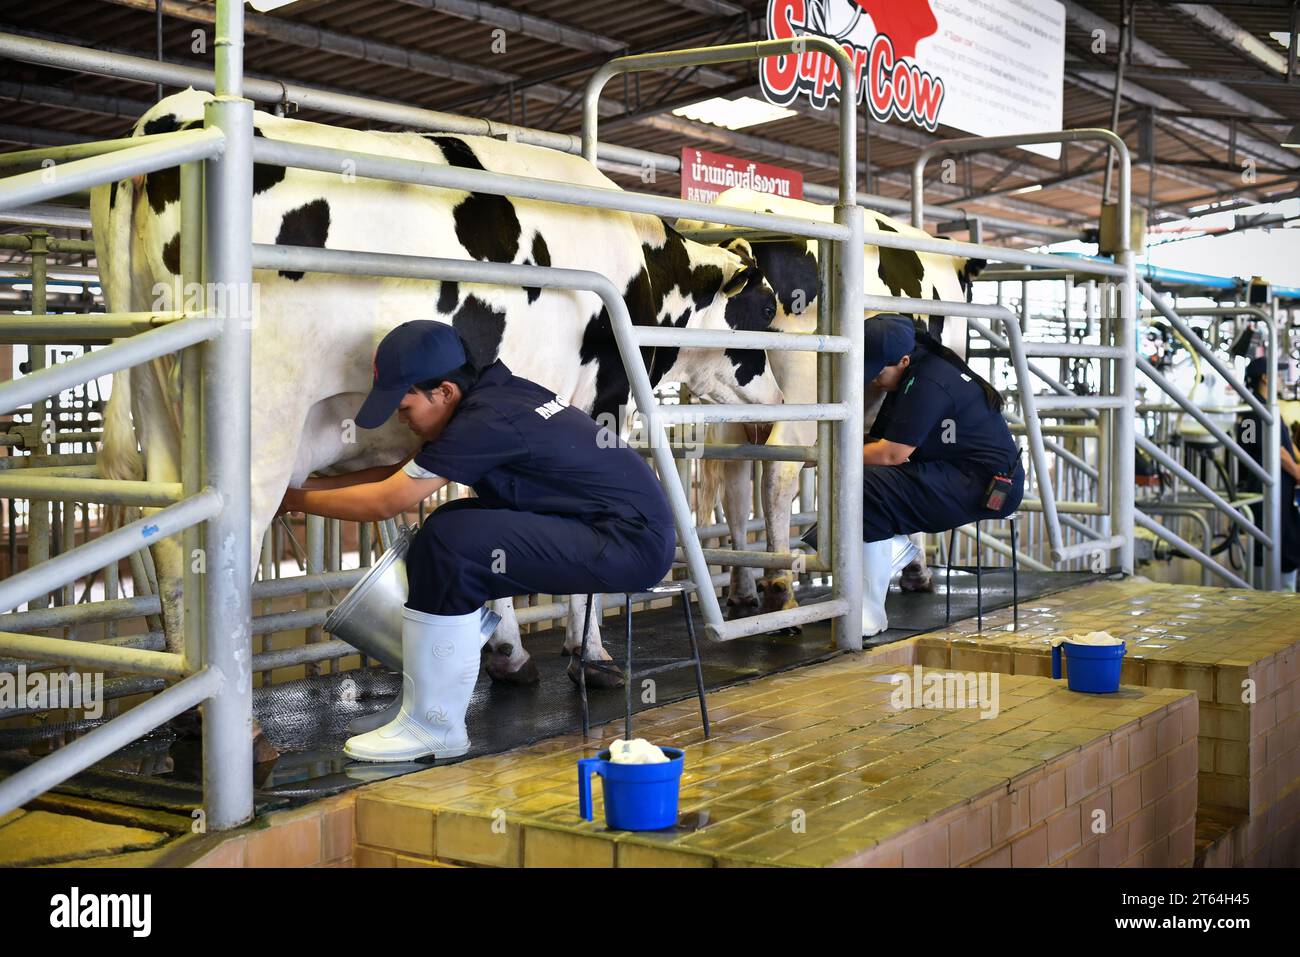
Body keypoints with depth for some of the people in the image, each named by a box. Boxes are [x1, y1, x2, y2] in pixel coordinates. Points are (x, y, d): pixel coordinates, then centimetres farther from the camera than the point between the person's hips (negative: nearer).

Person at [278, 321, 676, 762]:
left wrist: (297, 500, 2)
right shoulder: (497, 391, 9)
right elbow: (400, 473, 19)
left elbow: (384, 502, -12)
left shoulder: (486, 422, -19)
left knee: (447, 545, -18)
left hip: (630, 545, -10)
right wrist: (310, 484, 16)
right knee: (456, 527, 13)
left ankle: (431, 726, -6)